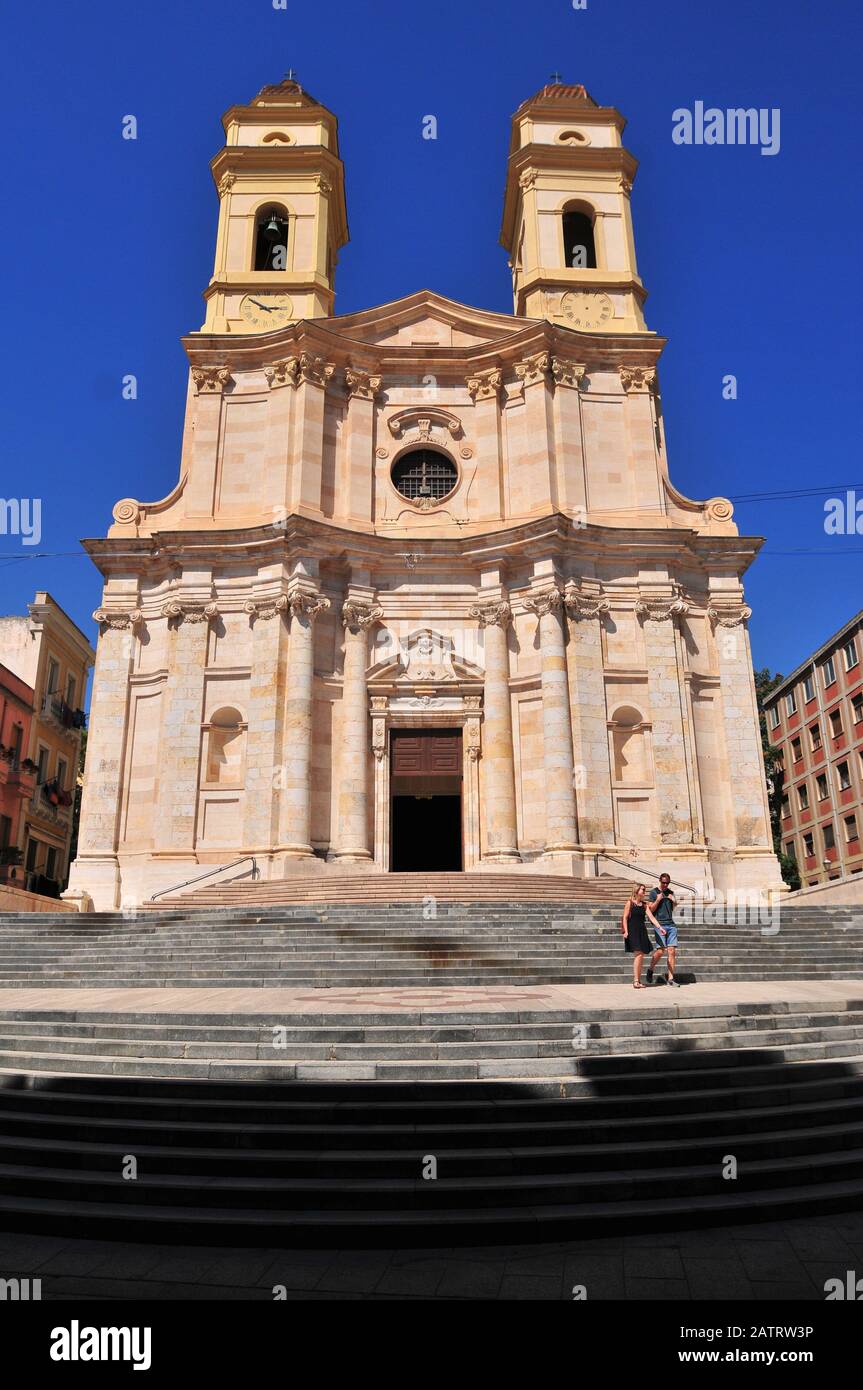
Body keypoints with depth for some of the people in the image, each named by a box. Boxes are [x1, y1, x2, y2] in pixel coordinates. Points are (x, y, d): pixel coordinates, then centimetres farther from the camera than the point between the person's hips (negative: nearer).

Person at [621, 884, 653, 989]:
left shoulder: (644, 904, 12)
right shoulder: (630, 902, -2)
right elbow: (625, 917, -4)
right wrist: (625, 931, -13)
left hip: (642, 931, 6)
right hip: (633, 931, -6)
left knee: (641, 956, 5)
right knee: (638, 955, -15)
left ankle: (638, 981, 12)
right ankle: (635, 981, -14)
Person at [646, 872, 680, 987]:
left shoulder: (670, 892, 15)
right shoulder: (654, 893, 0)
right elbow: (650, 910, -2)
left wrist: (673, 901, 6)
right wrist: (658, 899, -14)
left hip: (671, 925, 5)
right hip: (659, 925, -5)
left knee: (672, 951, -2)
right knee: (660, 950, -12)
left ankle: (670, 978, 2)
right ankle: (650, 970, 12)